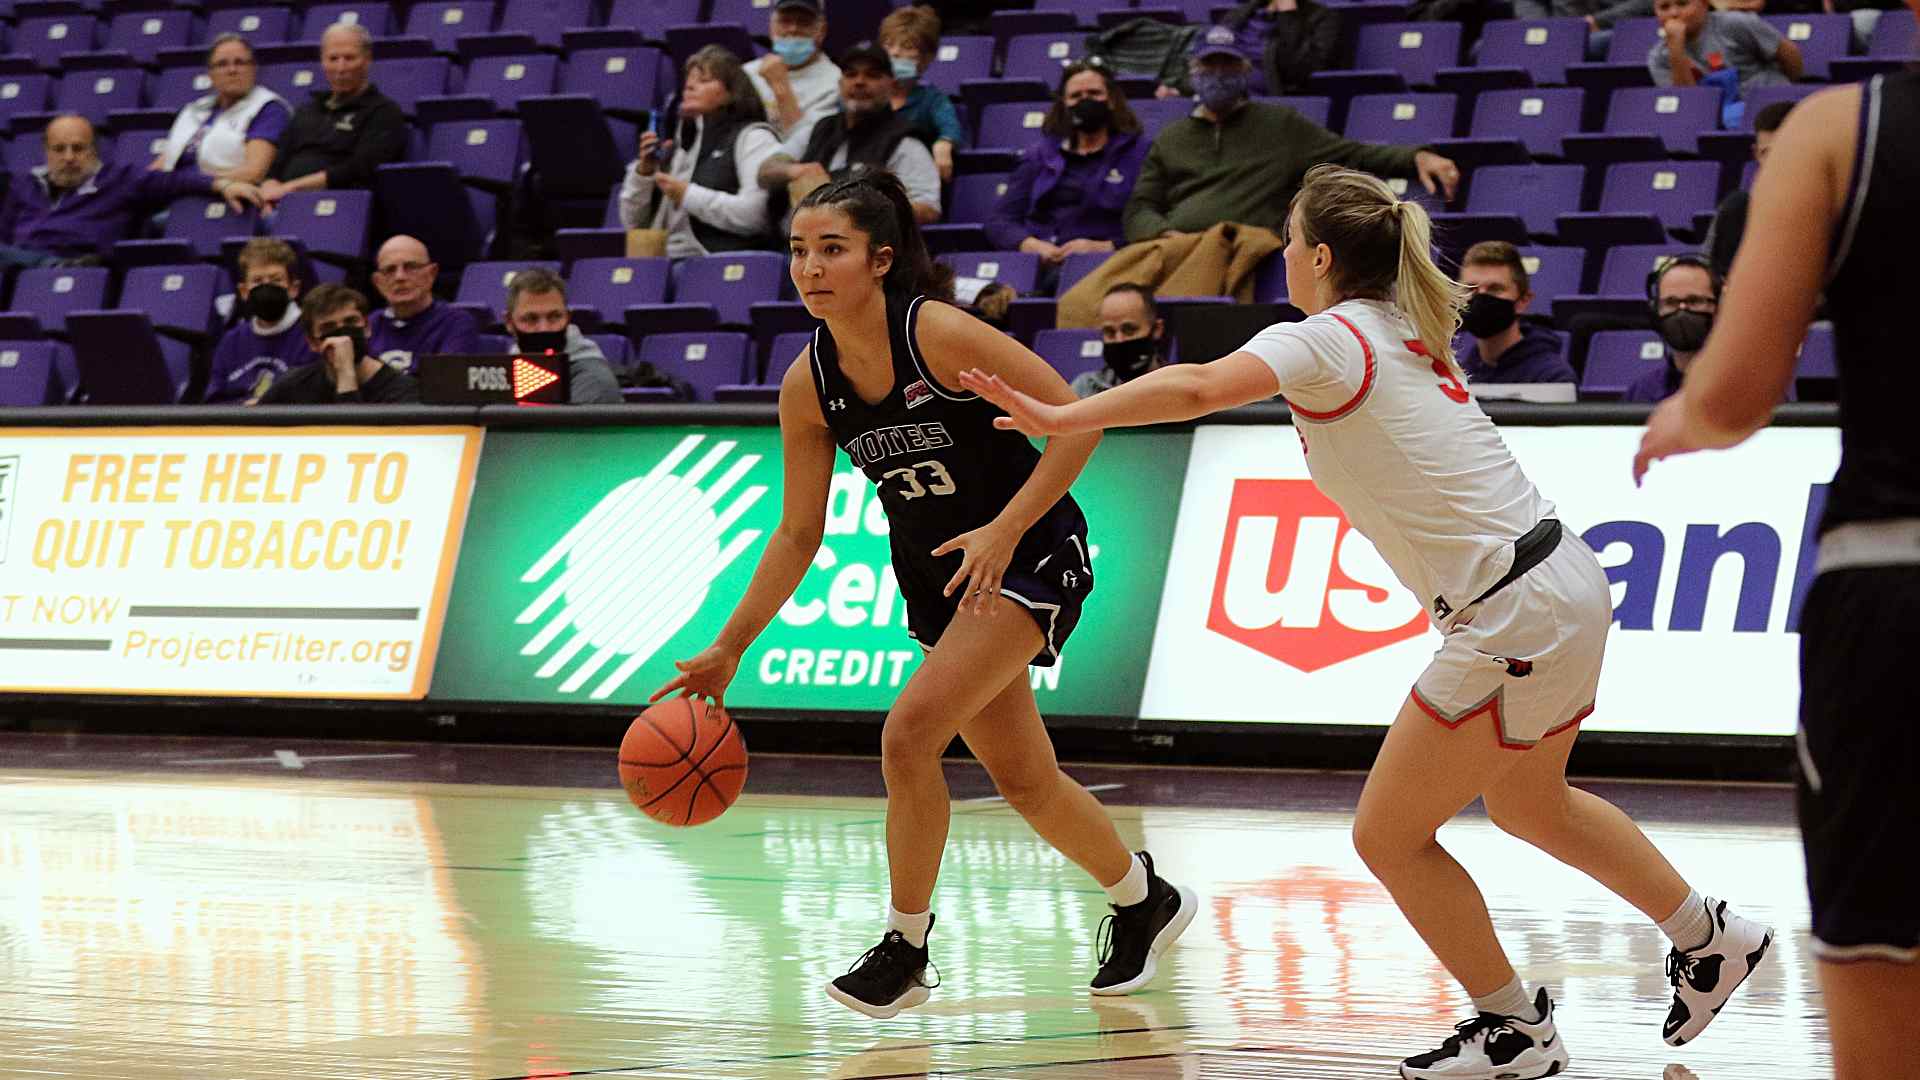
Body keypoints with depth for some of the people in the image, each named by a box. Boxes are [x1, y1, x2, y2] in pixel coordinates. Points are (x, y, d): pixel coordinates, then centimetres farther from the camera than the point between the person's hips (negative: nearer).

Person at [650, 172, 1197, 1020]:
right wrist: (728, 650, 2)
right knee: (1023, 778, 13)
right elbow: (798, 534, 4)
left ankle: (904, 949, -5)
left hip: (1031, 558, -6)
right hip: (939, 578, 6)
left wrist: (1003, 533, -28)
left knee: (909, 733, -20)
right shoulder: (808, 386, -5)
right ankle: (1144, 902, 38)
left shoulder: (937, 333, -23)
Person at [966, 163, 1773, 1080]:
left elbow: (1198, 387, -29)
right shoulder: (1409, 332, 13)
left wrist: (1060, 418, -36)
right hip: (1565, 584, 9)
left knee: (1389, 836, 2)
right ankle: (1710, 936, 42)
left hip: (1514, 623, -9)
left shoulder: (1323, 342, -12)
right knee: (1527, 803, 31)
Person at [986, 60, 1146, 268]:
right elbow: (999, 220, 14)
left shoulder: (1138, 153, 11)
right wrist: (1032, 245, -7)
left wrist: (1103, 247, -16)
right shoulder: (1038, 154, 23)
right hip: (1035, 263, 3)